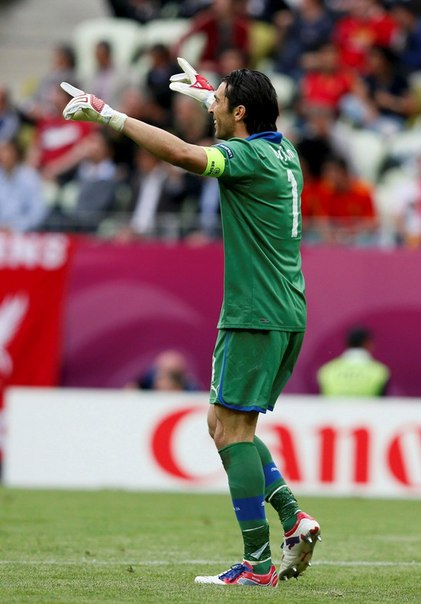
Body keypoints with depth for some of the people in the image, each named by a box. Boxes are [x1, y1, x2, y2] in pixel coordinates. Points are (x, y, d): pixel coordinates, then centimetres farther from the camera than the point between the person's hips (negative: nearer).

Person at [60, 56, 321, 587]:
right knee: (225, 425, 16)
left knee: (232, 429, -7)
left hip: (256, 317, -9)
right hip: (285, 315, 9)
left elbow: (183, 153, -32)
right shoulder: (282, 152, 12)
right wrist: (209, 91, 50)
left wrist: (108, 114, -29)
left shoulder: (250, 156, -15)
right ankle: (292, 518, 6)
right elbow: (250, 125, 39)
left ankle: (257, 564, -10)